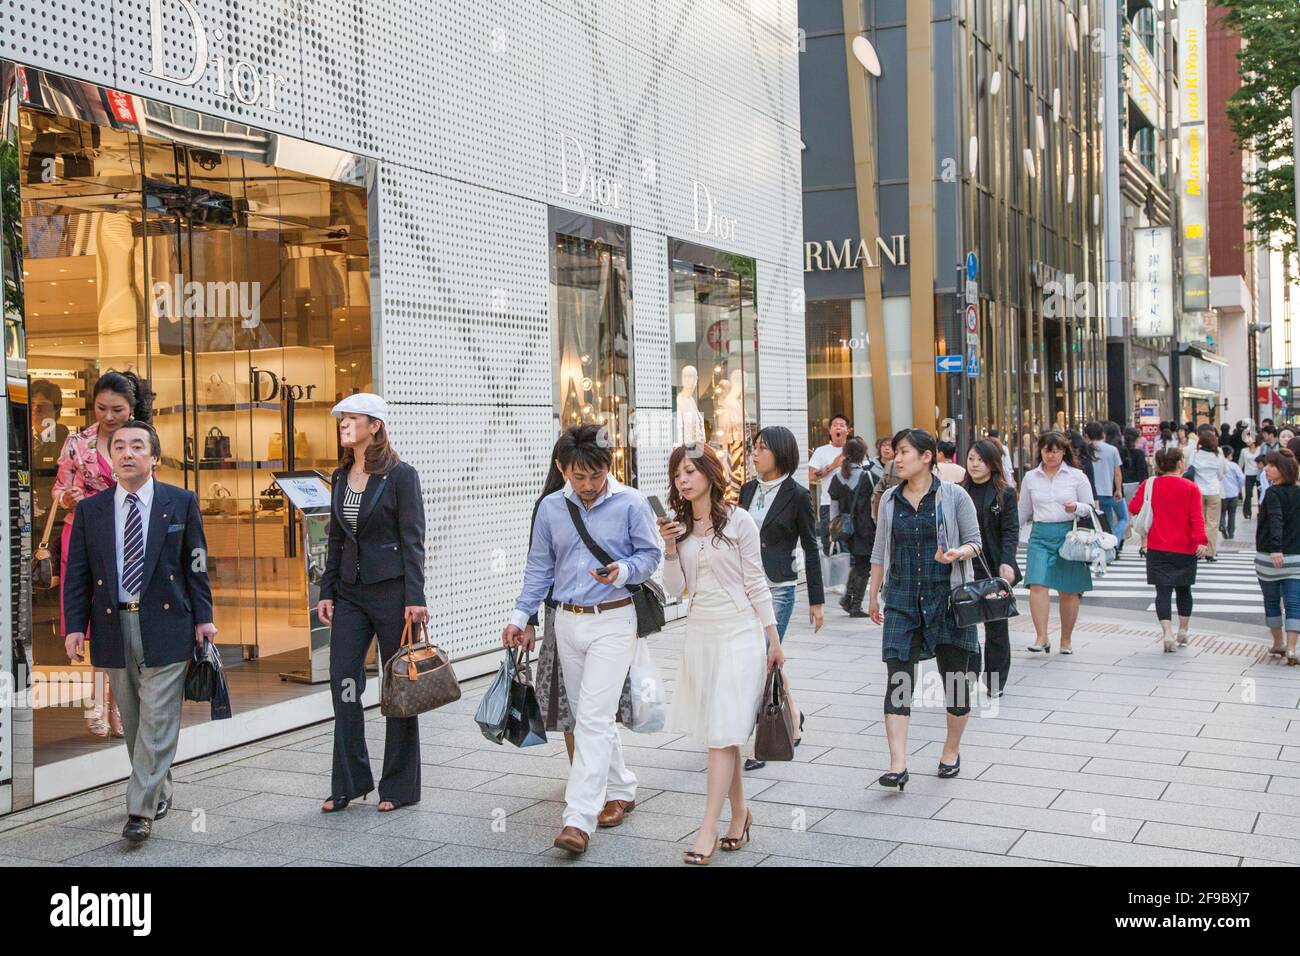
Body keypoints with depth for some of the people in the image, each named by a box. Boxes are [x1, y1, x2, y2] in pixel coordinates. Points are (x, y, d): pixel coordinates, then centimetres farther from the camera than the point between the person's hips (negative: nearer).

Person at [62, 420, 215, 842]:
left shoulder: (181, 502, 3)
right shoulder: (90, 510, 7)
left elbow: (196, 565, 3)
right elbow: (77, 574, 7)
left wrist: (203, 616, -2)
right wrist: (75, 626, -1)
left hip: (165, 624, -3)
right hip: (113, 626, 3)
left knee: (158, 722, -6)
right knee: (133, 723, 11)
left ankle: (141, 809, -3)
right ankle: (159, 794, 26)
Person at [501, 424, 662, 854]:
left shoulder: (631, 503, -7)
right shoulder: (551, 508, 5)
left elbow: (651, 554, 0)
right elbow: (539, 568, 12)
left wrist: (623, 572, -20)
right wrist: (520, 616, 7)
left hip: (613, 621, -5)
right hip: (568, 622, 5)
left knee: (593, 717, -12)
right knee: (588, 717, 13)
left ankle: (578, 819, -13)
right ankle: (620, 790, 32)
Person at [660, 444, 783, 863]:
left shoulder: (738, 520, -7)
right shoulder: (680, 525, 7)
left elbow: (756, 583, -3)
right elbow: (675, 589, 4)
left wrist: (774, 640, -2)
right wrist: (669, 548, -11)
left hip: (738, 632, -5)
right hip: (699, 633, 5)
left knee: (722, 732, -7)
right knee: (718, 731, 10)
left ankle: (708, 830, -7)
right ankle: (739, 813, 25)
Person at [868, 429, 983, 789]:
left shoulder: (954, 496, -2)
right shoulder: (890, 499, 9)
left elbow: (974, 542, 2)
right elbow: (880, 552, 15)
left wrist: (957, 552, -20)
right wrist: (873, 596, 16)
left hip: (948, 596, -2)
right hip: (902, 598, 2)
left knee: (956, 679, 7)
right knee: (897, 678, -9)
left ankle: (951, 751, 28)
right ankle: (898, 765, -13)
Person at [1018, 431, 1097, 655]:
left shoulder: (1077, 476, 4)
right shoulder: (1030, 478, 11)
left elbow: (1090, 508, 7)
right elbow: (1024, 512, 18)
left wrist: (1076, 508, -15)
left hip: (1069, 533, -1)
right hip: (1040, 535, 1)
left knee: (1069, 591, 4)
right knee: (1037, 585, -15)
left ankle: (1066, 640, 16)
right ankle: (1041, 638, -13)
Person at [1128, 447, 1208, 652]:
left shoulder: (1149, 485, -1)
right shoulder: (1191, 488, -6)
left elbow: (1134, 508, -1)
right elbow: (1197, 517, -13)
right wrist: (1201, 541, -18)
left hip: (1158, 549, 0)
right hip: (1185, 549, 0)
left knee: (1163, 591, -3)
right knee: (1183, 589, 17)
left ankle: (1168, 633, -19)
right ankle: (1183, 632, 28)